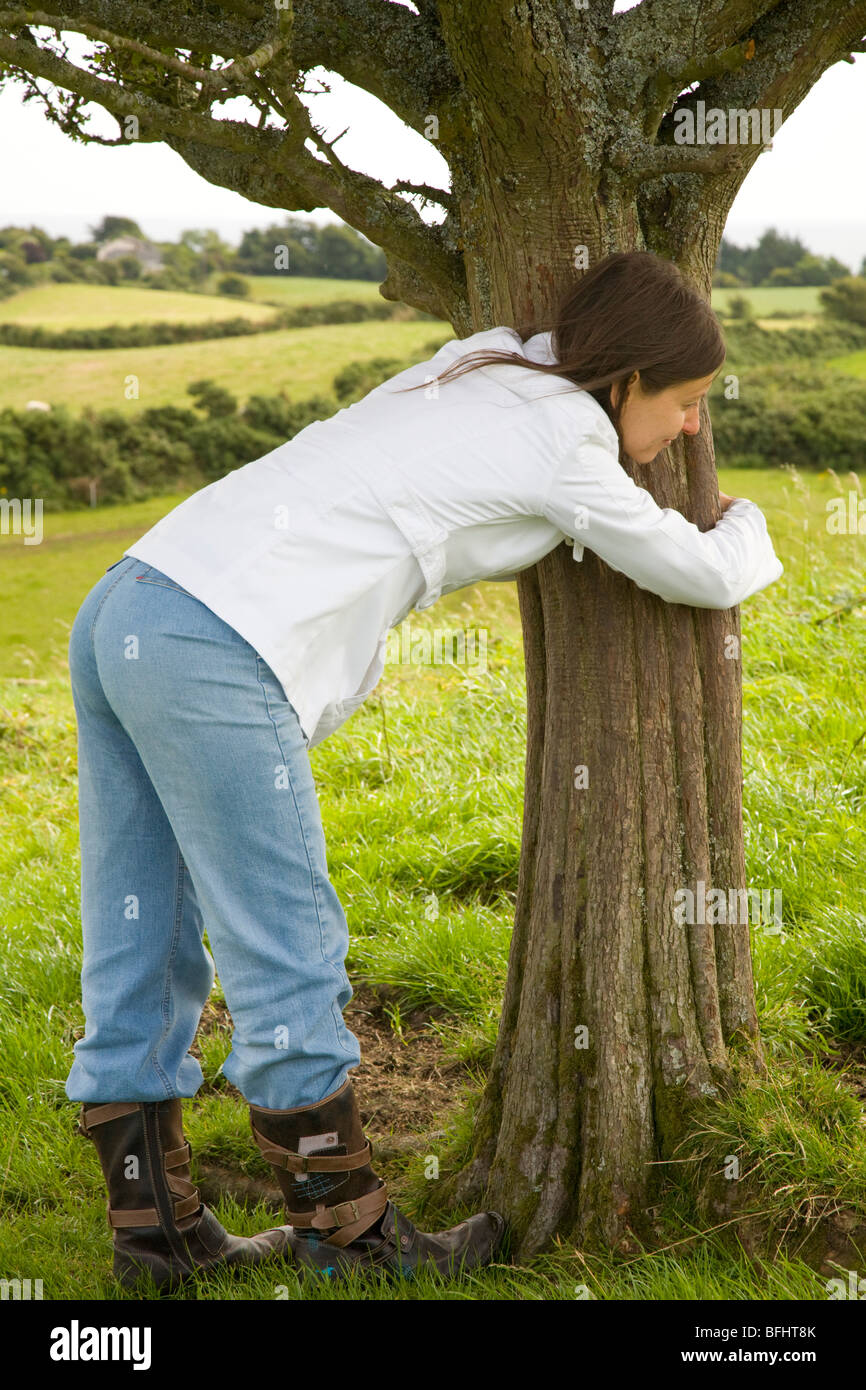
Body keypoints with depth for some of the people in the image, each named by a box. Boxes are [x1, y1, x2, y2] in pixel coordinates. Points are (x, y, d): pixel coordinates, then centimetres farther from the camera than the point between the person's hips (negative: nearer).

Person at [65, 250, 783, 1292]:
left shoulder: (481, 366, 19)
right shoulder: (561, 447, -3)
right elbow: (709, 577, 10)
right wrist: (746, 525, 32)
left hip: (124, 609, 10)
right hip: (214, 655, -9)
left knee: (141, 946, 13)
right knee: (289, 961, 2)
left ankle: (155, 1224, 24)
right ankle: (349, 1234, 16)